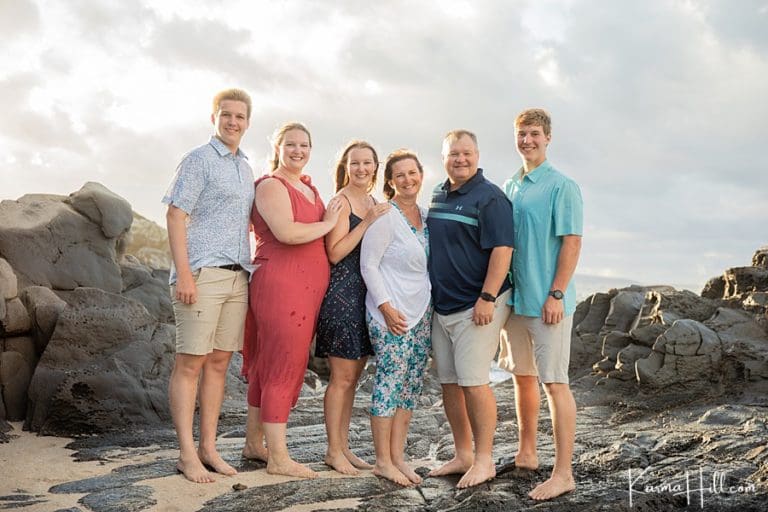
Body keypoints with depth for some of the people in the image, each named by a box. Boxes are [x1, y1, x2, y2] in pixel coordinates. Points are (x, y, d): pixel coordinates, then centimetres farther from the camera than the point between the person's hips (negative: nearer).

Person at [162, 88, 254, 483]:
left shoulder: (245, 168, 19)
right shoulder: (198, 160, -3)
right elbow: (175, 216, -9)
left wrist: (250, 268, 15)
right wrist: (183, 273, -17)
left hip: (237, 276, 7)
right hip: (202, 274, -7)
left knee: (219, 362, 9)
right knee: (190, 363, -3)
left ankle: (208, 448, 16)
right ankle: (187, 454, 3)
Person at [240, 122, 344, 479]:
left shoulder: (309, 188, 20)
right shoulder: (270, 186, -7)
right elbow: (286, 232, -22)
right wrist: (327, 224, -10)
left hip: (307, 289, 9)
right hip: (281, 285, -9)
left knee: (267, 367, 14)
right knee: (283, 368, -5)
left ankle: (254, 443, 25)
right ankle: (278, 457, 2)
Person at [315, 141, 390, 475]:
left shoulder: (373, 203, 16)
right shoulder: (341, 201, -8)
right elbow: (335, 253, -17)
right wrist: (367, 221, -18)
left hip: (367, 294, 8)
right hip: (342, 294, -8)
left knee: (352, 377, 12)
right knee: (342, 378, -3)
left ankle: (343, 447, 20)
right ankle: (333, 451, 8)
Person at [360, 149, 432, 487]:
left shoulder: (425, 216, 12)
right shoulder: (385, 216, -9)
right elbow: (368, 264, -11)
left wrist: (431, 306, 14)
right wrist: (386, 307, -17)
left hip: (422, 313, 8)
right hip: (391, 313, -8)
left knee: (412, 385, 9)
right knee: (389, 382, -5)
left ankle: (397, 457, 18)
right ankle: (382, 462, 6)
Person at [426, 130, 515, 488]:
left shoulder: (489, 197, -9)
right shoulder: (437, 196, 14)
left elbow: (502, 250, -16)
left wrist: (487, 298, -22)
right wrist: (427, 297, 18)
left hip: (477, 306, -8)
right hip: (441, 305, 8)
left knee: (473, 382, -7)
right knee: (449, 383, 10)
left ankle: (484, 460, 7)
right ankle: (462, 455, 22)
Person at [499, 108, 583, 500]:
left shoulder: (562, 186, -8)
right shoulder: (509, 187, 13)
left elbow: (572, 242, -13)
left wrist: (556, 294, -18)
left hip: (547, 302, -7)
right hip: (514, 299, 7)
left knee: (554, 382, -5)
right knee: (522, 377, 15)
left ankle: (563, 473, 1)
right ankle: (526, 455, 29)